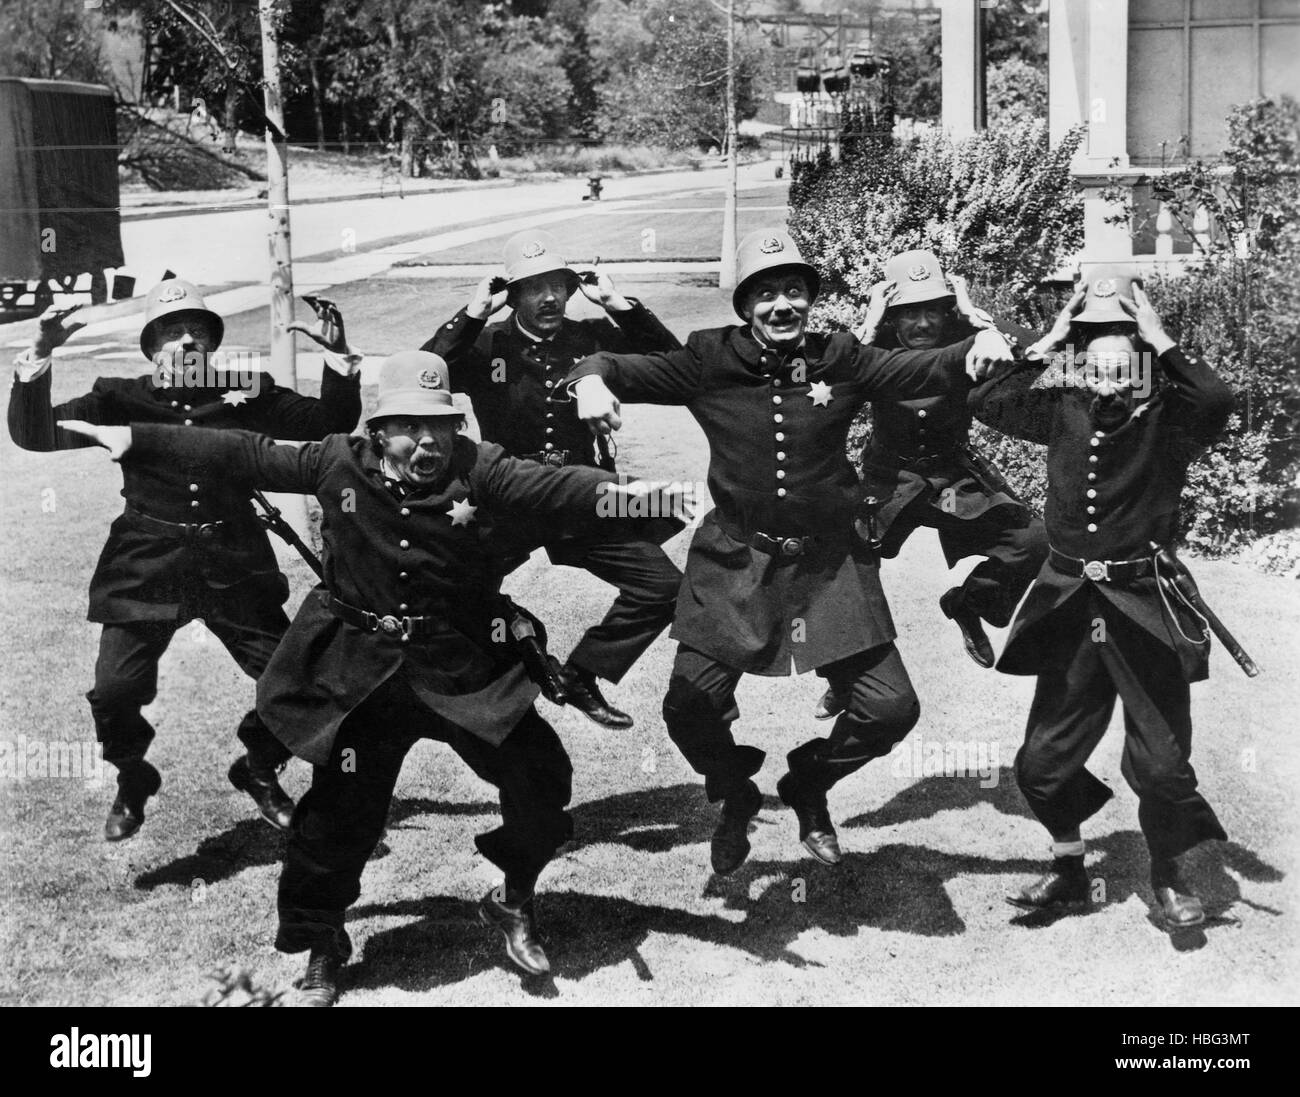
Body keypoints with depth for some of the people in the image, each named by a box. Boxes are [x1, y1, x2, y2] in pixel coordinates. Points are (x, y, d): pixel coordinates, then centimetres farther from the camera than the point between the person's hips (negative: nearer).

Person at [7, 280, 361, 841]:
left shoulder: (246, 394, 4)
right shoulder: (121, 399, 1)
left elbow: (332, 424, 5)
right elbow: (34, 434, -6)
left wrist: (338, 355, -10)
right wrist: (40, 354, -18)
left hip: (234, 565, 1)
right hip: (146, 566, -1)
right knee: (114, 693, -12)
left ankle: (259, 773, 27)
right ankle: (132, 785, 21)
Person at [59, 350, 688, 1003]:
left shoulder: (479, 471, -9)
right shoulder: (339, 465, -5)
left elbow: (553, 488, -21)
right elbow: (242, 457, 0)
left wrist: (614, 493, -42)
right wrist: (136, 441, -1)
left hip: (465, 672, 0)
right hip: (362, 678, 0)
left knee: (539, 778, -3)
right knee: (340, 812, 7)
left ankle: (514, 903, 26)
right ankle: (321, 949, 30)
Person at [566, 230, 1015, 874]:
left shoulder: (838, 360, 0)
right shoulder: (710, 362, -3)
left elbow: (922, 370, -6)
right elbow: (624, 370, -2)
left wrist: (979, 343, -25)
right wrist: (592, 379, -25)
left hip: (830, 563, 1)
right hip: (736, 562, -1)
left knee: (891, 709, -2)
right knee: (690, 707, -6)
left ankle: (807, 787, 29)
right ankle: (737, 798, 29)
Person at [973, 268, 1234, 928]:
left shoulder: (1168, 420, -7)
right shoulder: (1064, 413, 5)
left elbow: (1216, 401, -26)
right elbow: (988, 399, 1)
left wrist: (1161, 343, -18)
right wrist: (1044, 347, -3)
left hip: (1144, 609, -4)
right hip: (1070, 607, 4)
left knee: (1161, 762, 0)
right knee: (1042, 761, 9)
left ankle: (1168, 876, 25)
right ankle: (1069, 869, 32)